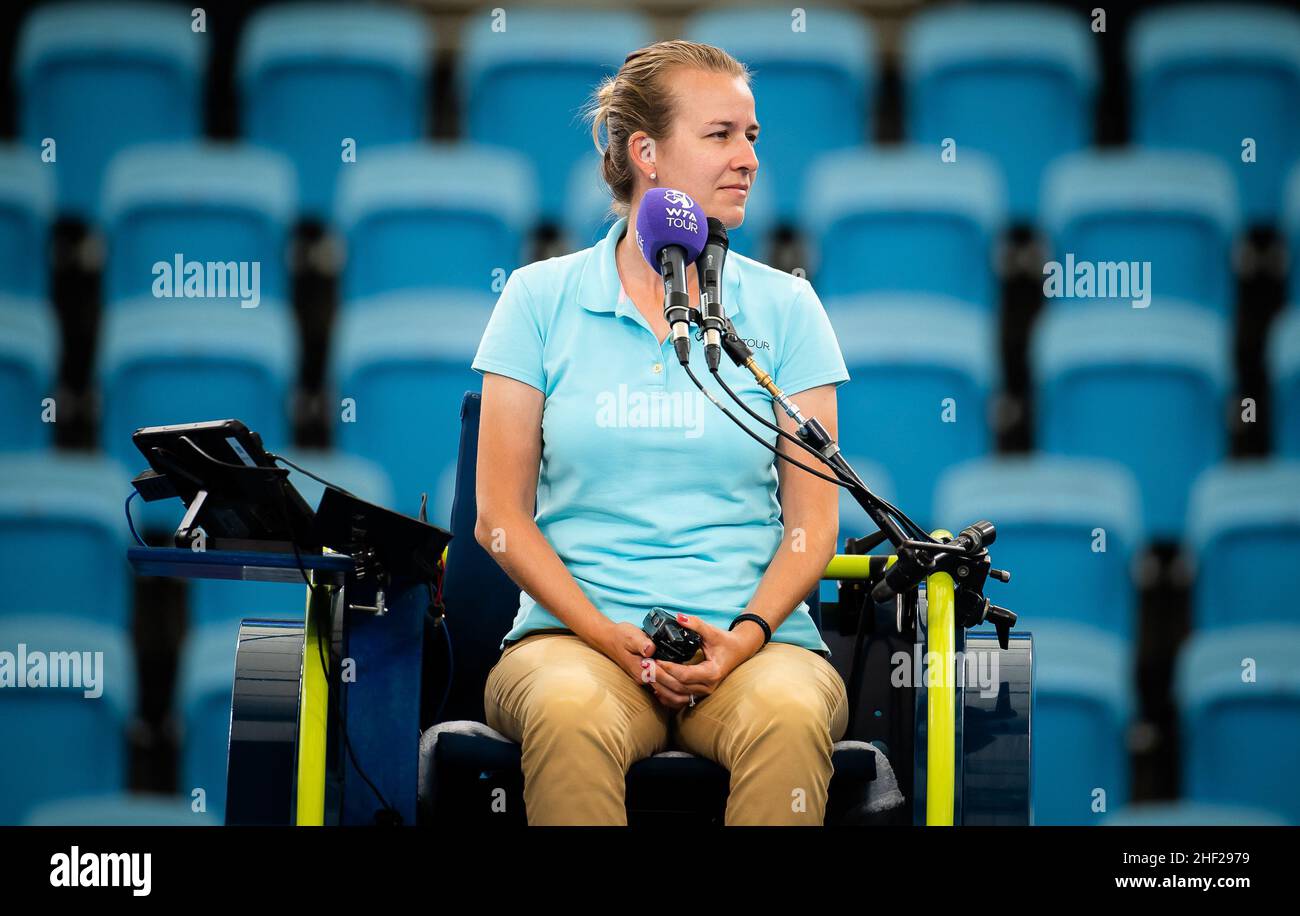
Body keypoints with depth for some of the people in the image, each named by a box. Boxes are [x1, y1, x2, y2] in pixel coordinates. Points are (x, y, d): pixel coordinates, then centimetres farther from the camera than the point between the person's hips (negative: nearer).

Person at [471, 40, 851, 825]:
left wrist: (747, 636, -11)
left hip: (750, 638, 1)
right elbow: (501, 516, 5)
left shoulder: (784, 307, 12)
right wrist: (608, 635, -9)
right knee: (571, 716, -38)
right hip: (574, 633, -1)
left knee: (789, 718, -36)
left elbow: (812, 520, 8)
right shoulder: (542, 298, 9)